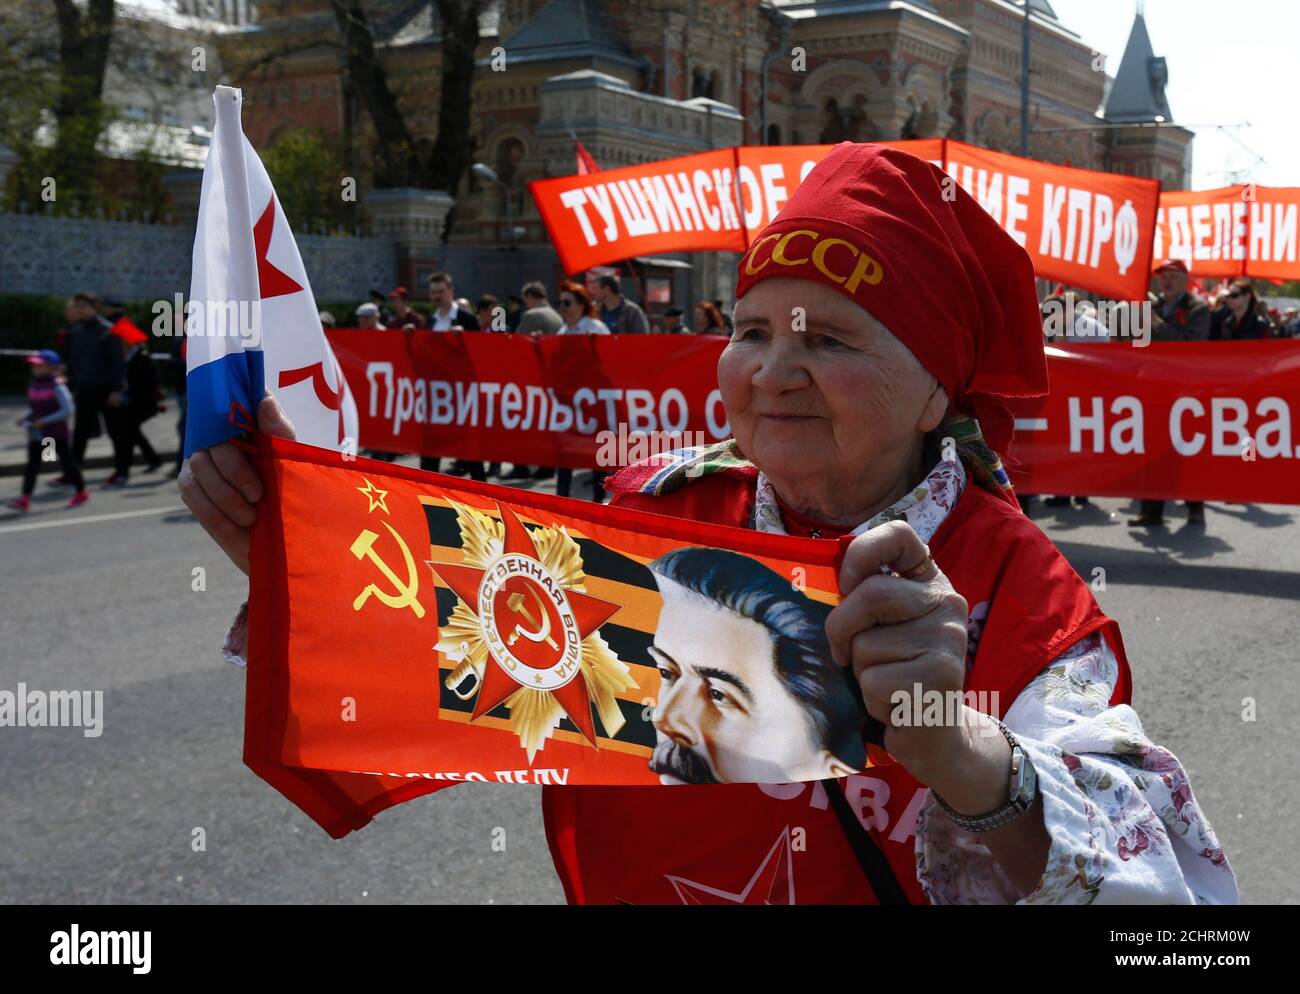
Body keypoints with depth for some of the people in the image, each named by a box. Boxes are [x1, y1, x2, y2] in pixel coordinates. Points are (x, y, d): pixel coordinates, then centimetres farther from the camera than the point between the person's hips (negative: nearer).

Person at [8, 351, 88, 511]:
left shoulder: (57, 386, -16)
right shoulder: (33, 386, 7)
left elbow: (67, 410, -21)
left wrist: (44, 421, -24)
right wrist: (25, 418, -1)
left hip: (56, 433, -6)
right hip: (36, 435, 6)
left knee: (66, 461, 7)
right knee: (32, 464, -2)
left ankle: (81, 492, 25)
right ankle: (25, 499, -7)